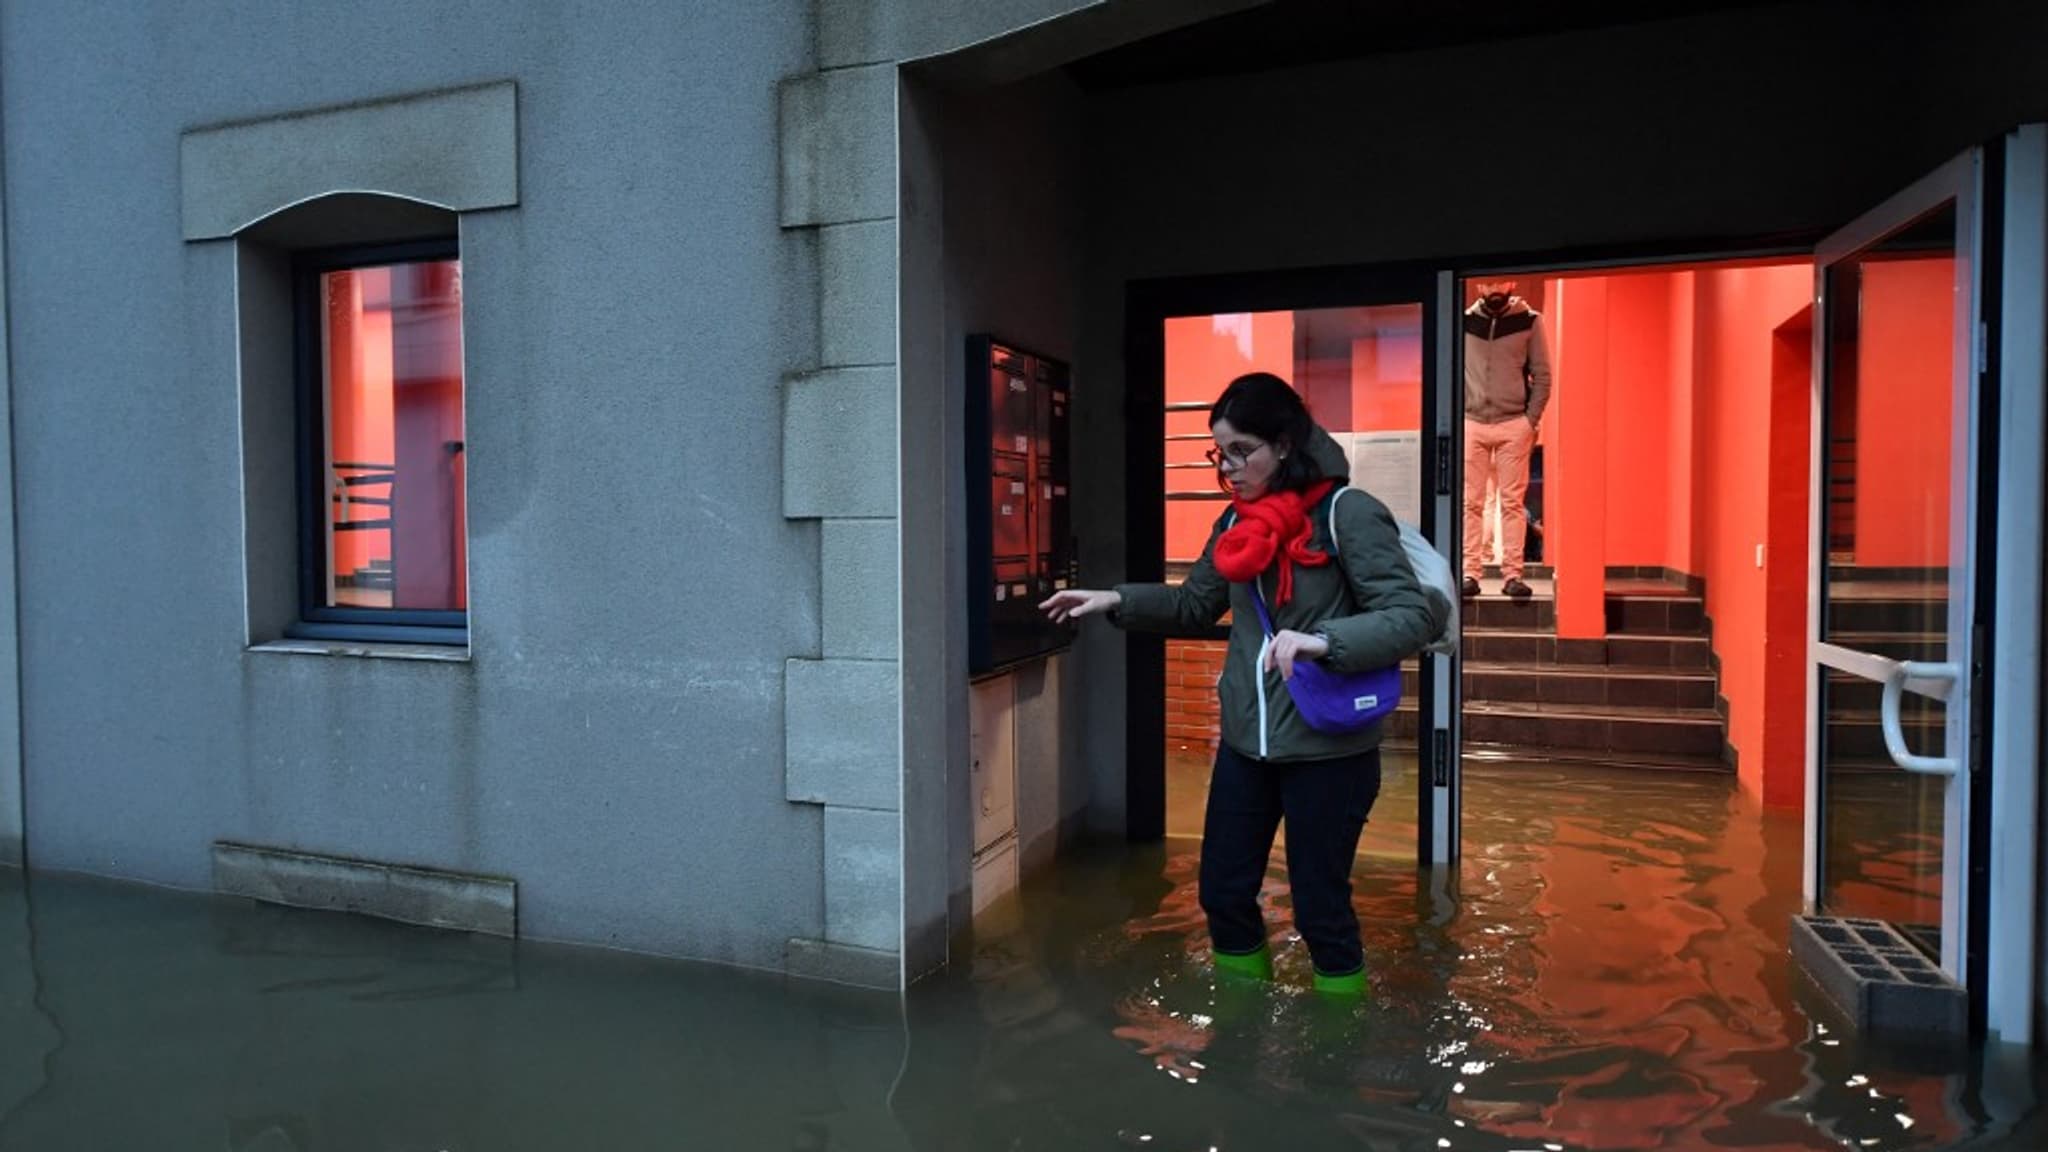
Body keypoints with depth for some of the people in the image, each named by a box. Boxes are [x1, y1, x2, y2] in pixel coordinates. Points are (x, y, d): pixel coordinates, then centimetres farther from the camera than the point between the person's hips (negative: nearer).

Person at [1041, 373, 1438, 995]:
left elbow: (1414, 615, -20)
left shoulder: (1348, 513, -15)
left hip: (1327, 749, -7)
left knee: (1321, 908, 6)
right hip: (1245, 740, 7)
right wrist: (1117, 600, 5)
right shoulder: (1236, 520, 6)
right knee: (1224, 894, 15)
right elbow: (1195, 604, 18)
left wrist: (1323, 639, -34)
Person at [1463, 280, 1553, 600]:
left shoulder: (1529, 321, 2)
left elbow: (1542, 375, 3)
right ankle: (1470, 573, 4)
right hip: (1471, 423, 1)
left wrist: (1531, 420, -5)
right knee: (1471, 503, 1)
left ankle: (1512, 574, 2)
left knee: (1513, 502, 0)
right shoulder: (1464, 321, 5)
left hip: (1514, 424, -1)